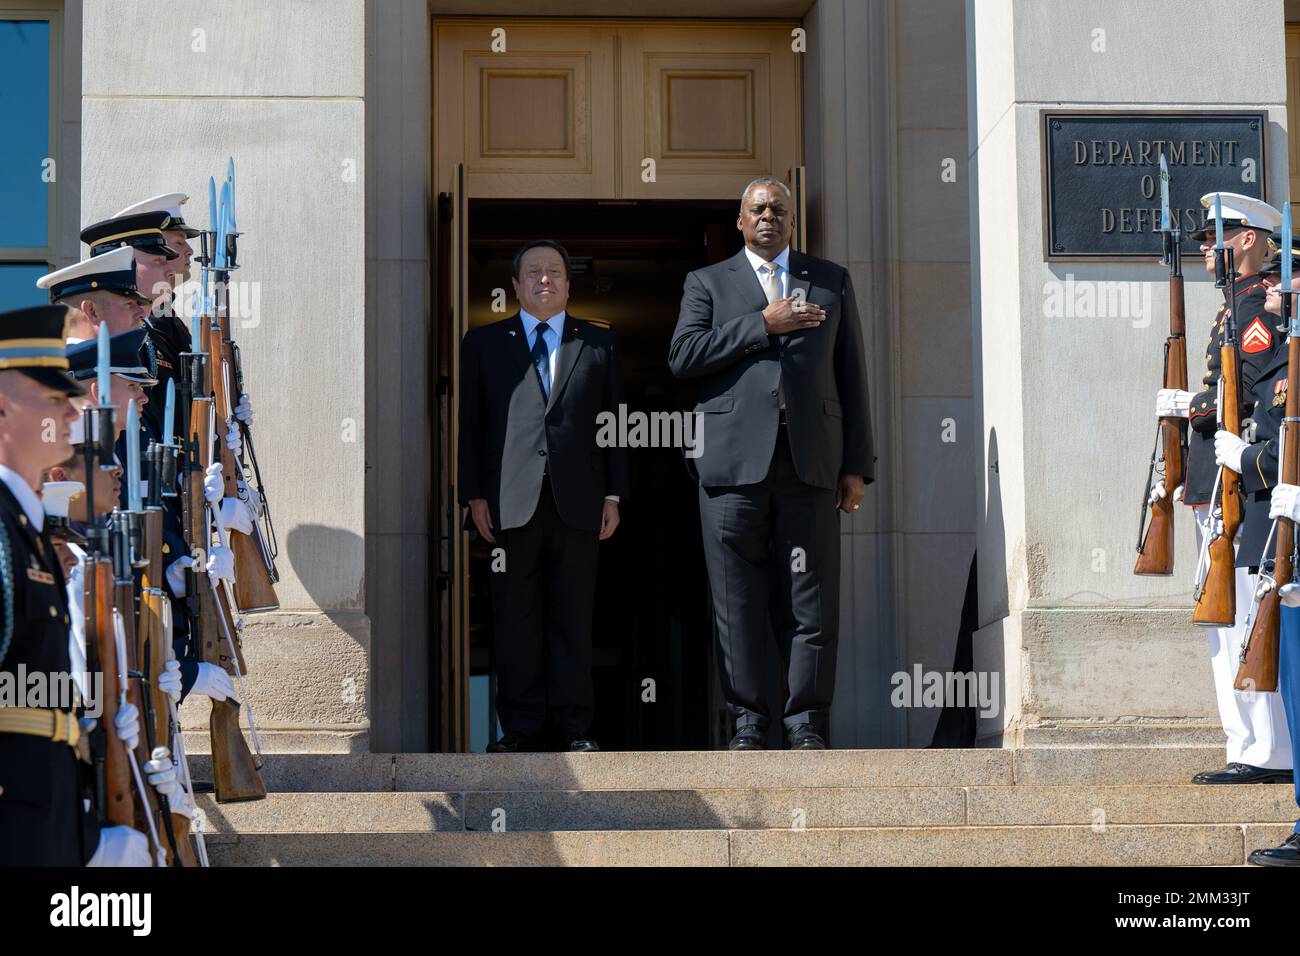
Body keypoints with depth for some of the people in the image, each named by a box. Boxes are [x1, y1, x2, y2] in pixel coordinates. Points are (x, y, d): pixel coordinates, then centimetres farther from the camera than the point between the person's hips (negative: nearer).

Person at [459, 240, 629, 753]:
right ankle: (521, 724, 6)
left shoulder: (599, 343, 15)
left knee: (574, 616, 2)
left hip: (577, 501, 0)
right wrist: (474, 495, -1)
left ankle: (574, 725, 7)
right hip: (511, 501, 0)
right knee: (516, 618, 0)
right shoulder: (484, 343, 13)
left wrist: (613, 495, 3)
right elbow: (470, 423, 8)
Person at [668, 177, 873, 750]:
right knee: (738, 603, -1)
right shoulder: (708, 283, 15)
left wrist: (857, 466, 7)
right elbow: (683, 356, -2)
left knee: (812, 604, -2)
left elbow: (851, 376, 14)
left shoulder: (831, 282, 18)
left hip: (810, 464, 1)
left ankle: (806, 724, 3)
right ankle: (747, 722, 6)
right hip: (735, 464, -1)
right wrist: (763, 325, -7)